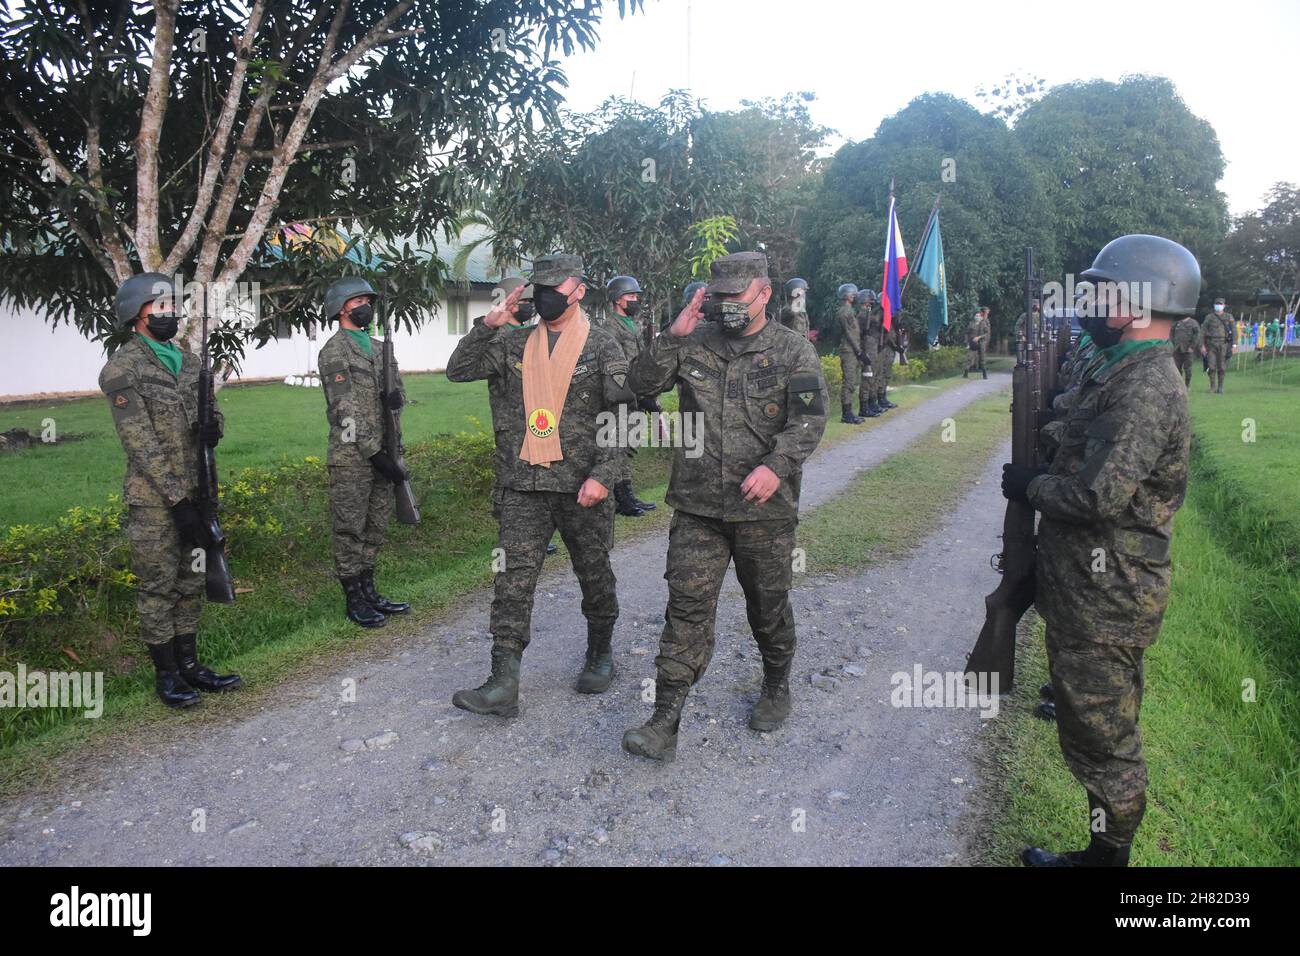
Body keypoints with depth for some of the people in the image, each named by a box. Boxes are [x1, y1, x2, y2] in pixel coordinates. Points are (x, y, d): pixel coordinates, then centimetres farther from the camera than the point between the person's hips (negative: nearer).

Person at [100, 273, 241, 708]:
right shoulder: (122, 369, -10)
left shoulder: (188, 359, 11)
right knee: (158, 587, 3)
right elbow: (140, 443, -16)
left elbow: (212, 409, 16)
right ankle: (166, 675, 14)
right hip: (153, 498, -7)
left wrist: (214, 426, -10)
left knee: (190, 582, 13)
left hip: (195, 491, 7)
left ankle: (189, 664, 24)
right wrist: (177, 500, -19)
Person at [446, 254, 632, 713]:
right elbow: (458, 370, 11)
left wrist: (602, 475, -18)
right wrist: (488, 325, -3)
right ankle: (503, 683, 0)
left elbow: (622, 417, -7)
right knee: (512, 580, -3)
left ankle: (600, 654, 33)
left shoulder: (601, 346, -1)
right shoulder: (516, 343, 10)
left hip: (582, 488, -3)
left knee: (594, 575, 12)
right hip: (524, 487, 3)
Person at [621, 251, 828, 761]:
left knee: (768, 604, 14)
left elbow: (810, 418, -10)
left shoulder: (793, 349, 0)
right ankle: (664, 724, 1)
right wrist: (673, 337, -11)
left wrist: (776, 465, -26)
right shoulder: (695, 343, 8)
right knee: (686, 607, -2)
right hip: (697, 507, 2)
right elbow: (642, 383, 2)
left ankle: (776, 687, 40)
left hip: (765, 508, -1)